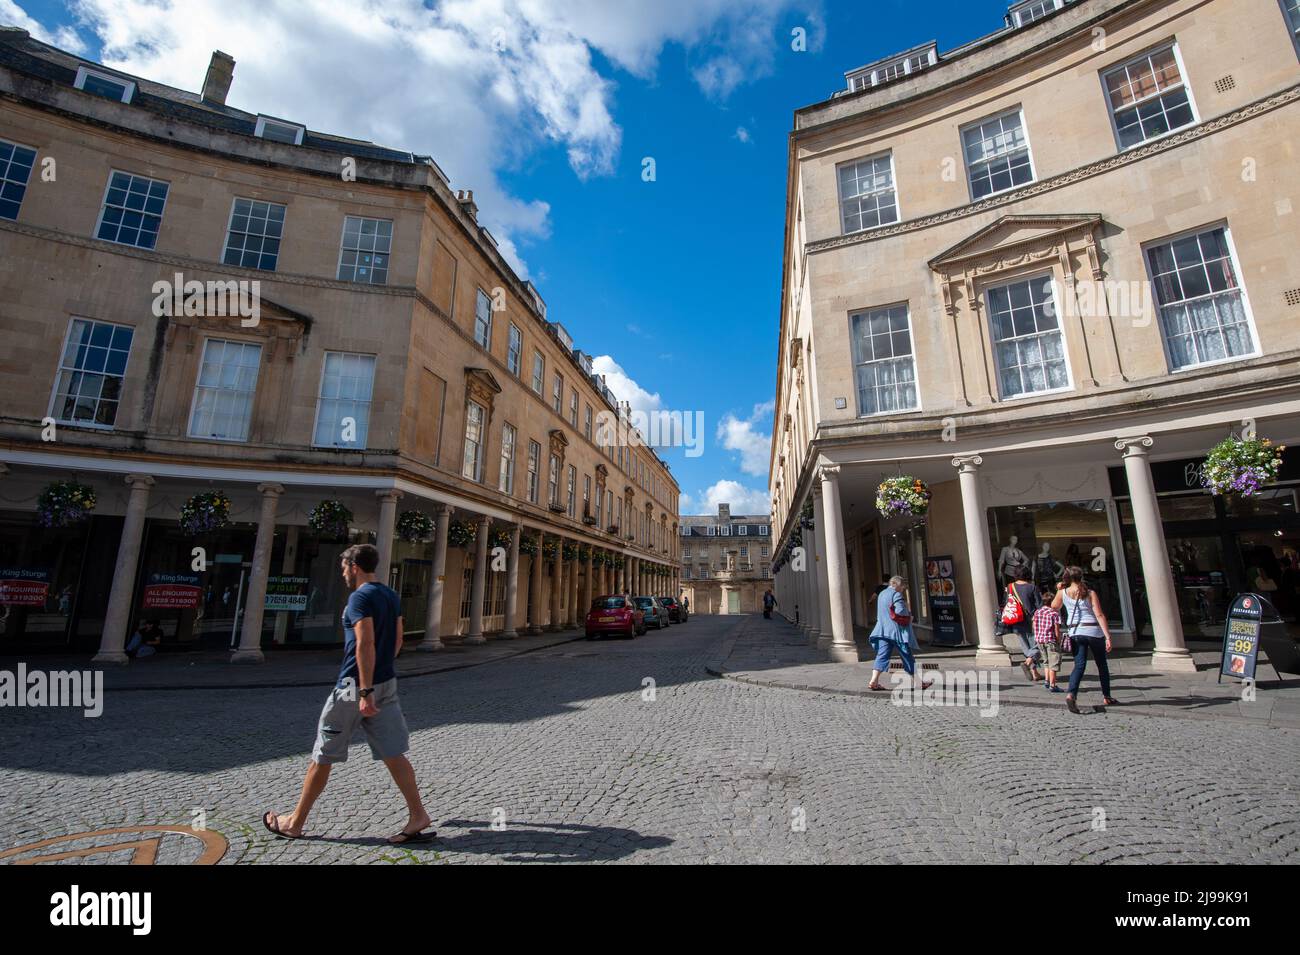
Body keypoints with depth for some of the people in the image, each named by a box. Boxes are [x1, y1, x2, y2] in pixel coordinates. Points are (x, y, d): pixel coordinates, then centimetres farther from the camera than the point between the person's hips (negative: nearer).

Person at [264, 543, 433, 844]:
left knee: (322, 756, 11)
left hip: (355, 686, -7)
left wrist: (365, 691, -25)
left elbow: (365, 644, -24)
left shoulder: (360, 597, -15)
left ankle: (295, 823, 28)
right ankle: (418, 817, 4)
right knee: (393, 754, 7)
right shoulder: (392, 596, 10)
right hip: (387, 684, 7)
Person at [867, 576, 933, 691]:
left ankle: (874, 681, -9)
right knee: (907, 657, 5)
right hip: (897, 630, -7)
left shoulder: (881, 594, 16)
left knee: (882, 656, 1)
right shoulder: (896, 595, -11)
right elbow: (901, 612, -21)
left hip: (883, 630, 7)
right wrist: (909, 616, 0)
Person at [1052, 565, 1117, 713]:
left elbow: (1054, 607, 19)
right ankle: (1107, 696, 30)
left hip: (1075, 633, 1)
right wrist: (1108, 636, -10)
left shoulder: (1063, 593, 2)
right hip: (1094, 631, -1)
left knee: (1079, 665, -2)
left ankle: (1071, 694, -23)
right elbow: (1099, 615, -9)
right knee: (1102, 665, 18)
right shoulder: (1090, 593, -3)